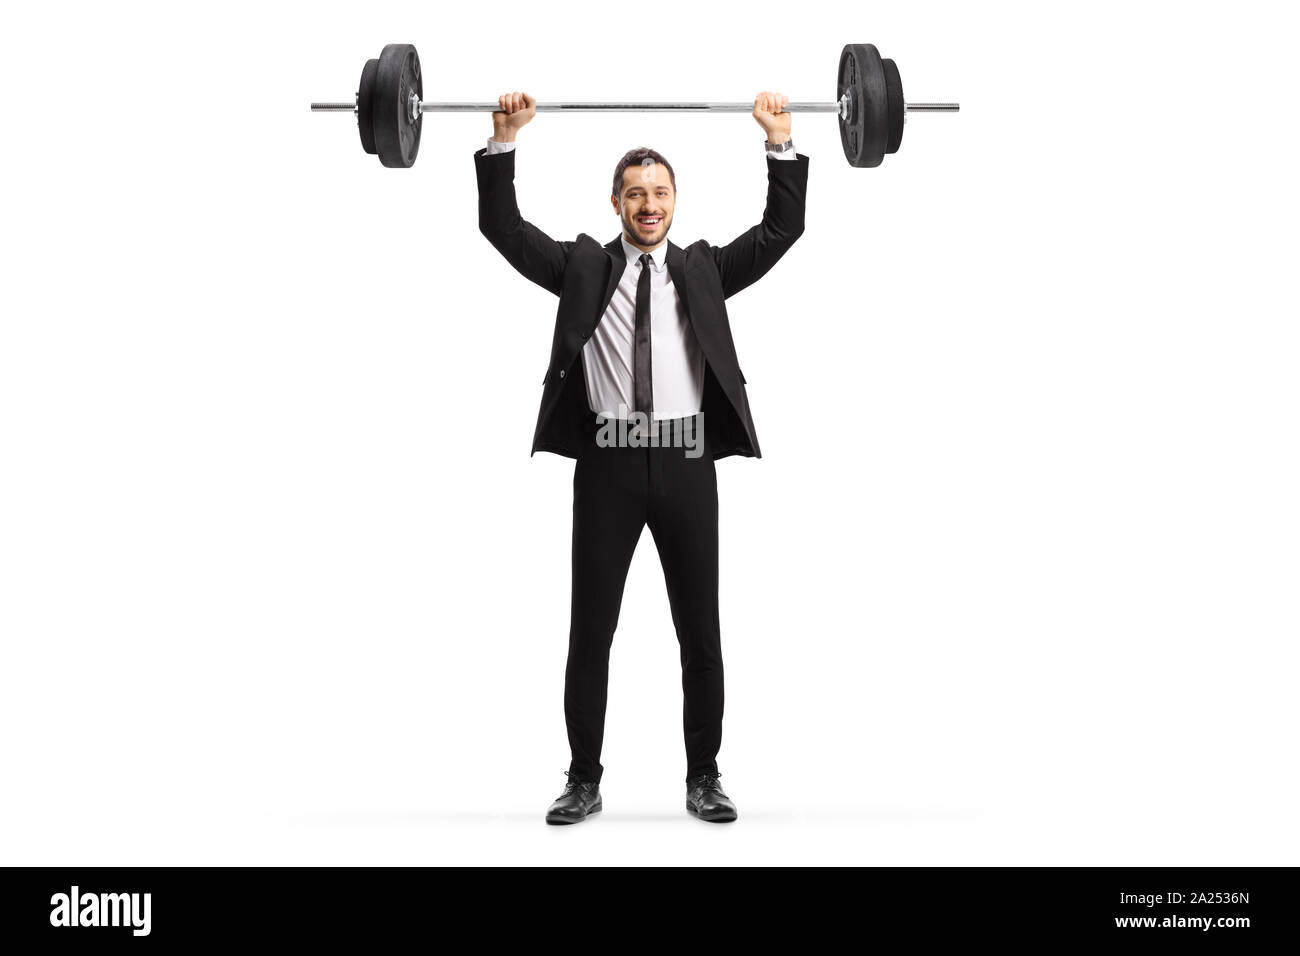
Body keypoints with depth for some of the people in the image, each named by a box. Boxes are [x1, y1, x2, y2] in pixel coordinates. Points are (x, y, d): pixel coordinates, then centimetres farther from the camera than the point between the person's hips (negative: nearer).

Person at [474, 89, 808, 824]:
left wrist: (781, 143, -2)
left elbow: (783, 229, 5)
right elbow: (502, 225, 2)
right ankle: (585, 780, 12)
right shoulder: (582, 267, 9)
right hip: (609, 462, -1)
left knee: (701, 630, 5)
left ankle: (704, 778, 16)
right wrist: (504, 141, -6)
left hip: (685, 462, 1)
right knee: (590, 630, 3)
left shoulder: (705, 269, 11)